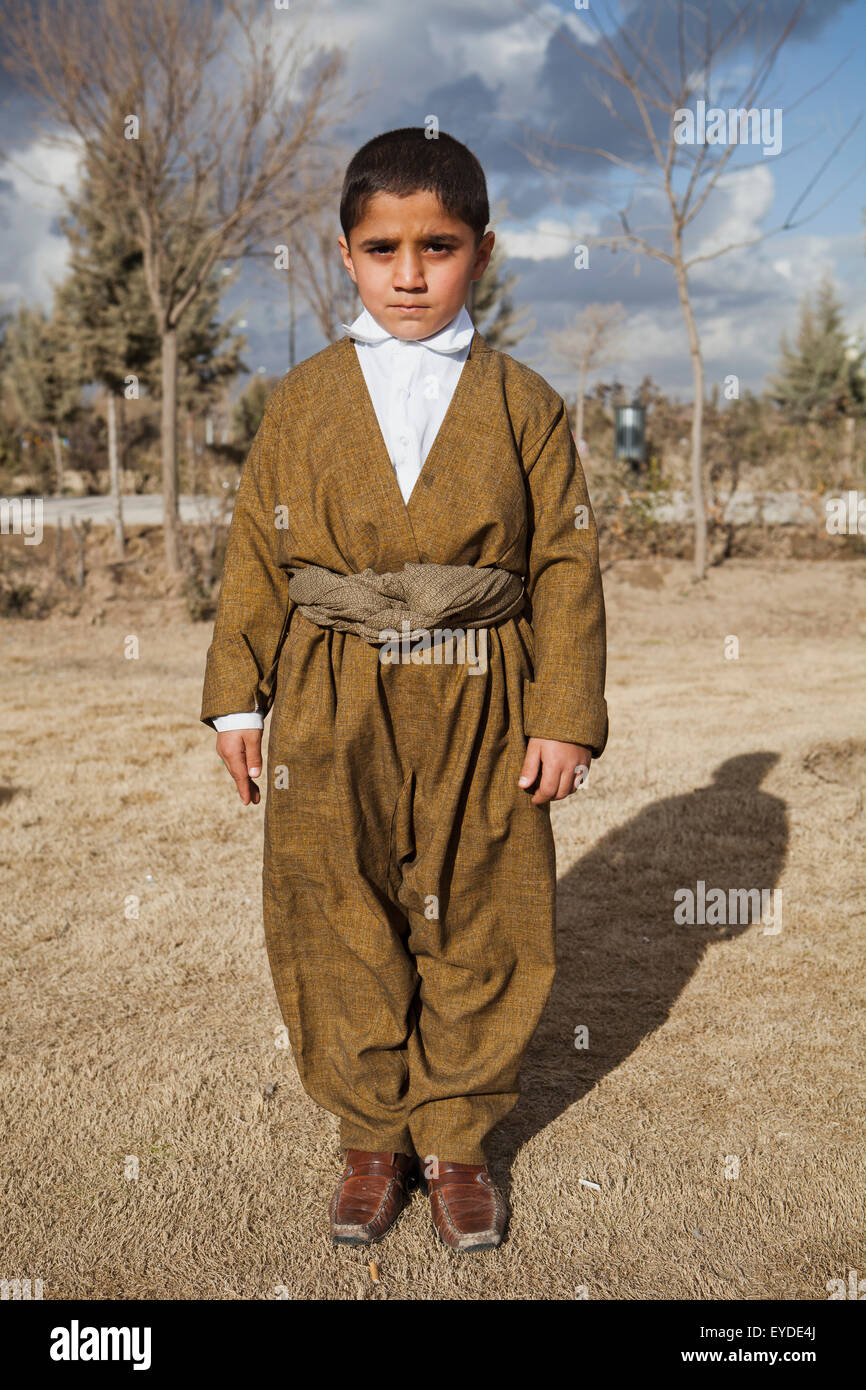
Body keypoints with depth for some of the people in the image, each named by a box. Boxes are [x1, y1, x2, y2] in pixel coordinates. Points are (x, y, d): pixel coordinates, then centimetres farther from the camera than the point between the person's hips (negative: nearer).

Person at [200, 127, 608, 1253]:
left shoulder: (523, 403, 2)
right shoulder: (304, 399, 5)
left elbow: (567, 563, 1)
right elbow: (255, 550, 7)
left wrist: (566, 714, -5)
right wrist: (237, 695, 3)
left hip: (480, 711, 0)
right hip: (332, 710, 1)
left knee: (477, 937, 7)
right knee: (340, 934, 7)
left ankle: (455, 1139, 28)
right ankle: (373, 1136, 28)